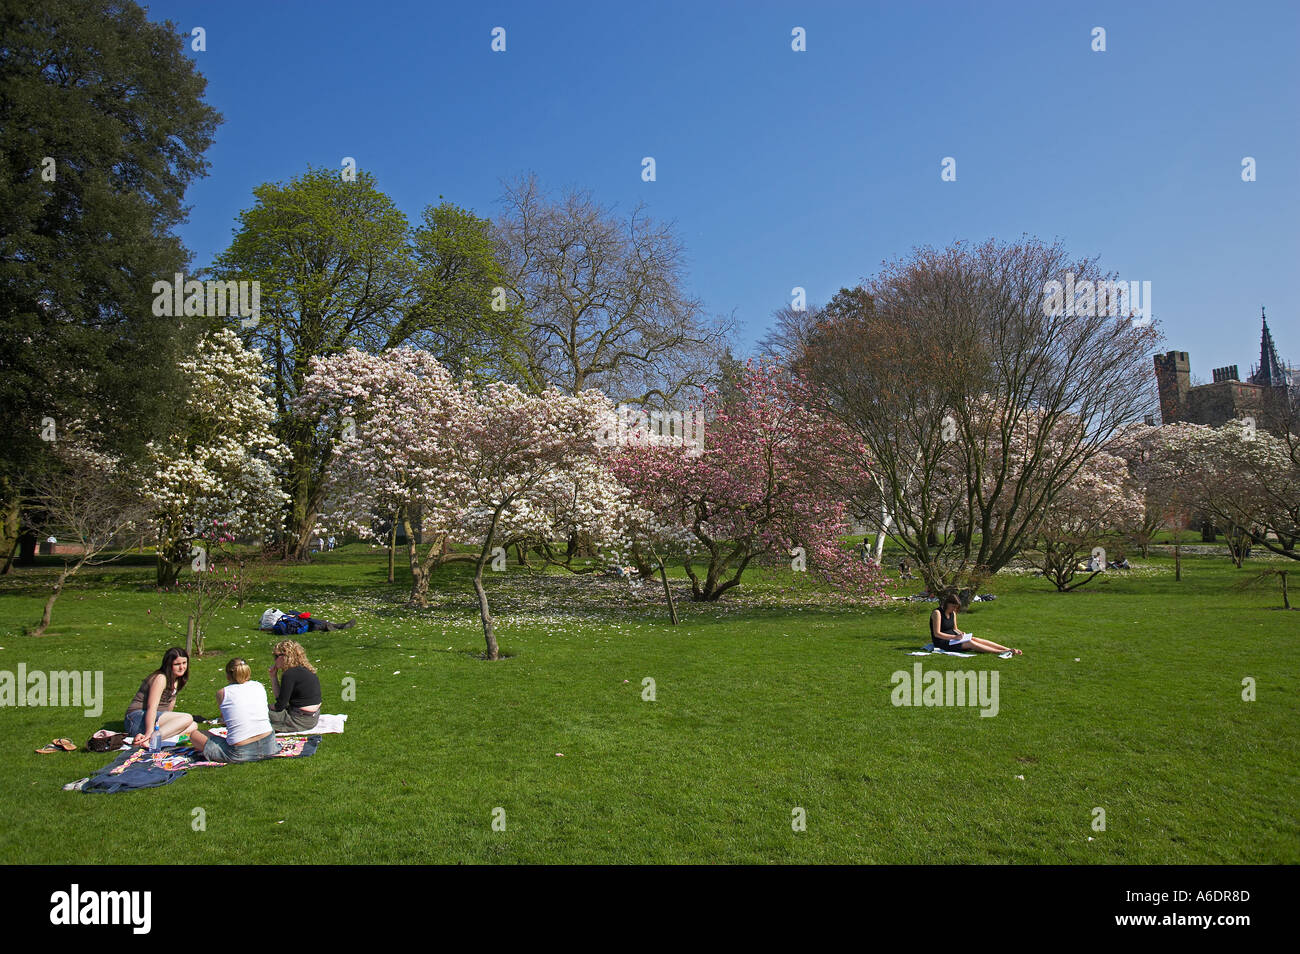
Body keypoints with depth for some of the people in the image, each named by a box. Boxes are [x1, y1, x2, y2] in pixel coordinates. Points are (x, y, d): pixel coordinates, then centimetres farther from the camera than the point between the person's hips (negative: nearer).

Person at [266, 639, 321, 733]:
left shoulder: (290, 674, -18)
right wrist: (273, 677, 8)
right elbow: (280, 696, 16)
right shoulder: (303, 669, 10)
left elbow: (280, 706, -14)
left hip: (302, 720, -10)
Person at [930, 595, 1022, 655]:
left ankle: (1009, 649, -21)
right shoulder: (937, 613, -16)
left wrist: (960, 633, -4)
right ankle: (1001, 652, -32)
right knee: (970, 643, -25)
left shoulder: (953, 613, 9)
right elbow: (937, 633, -20)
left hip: (952, 638, 7)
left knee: (974, 639, -14)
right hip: (942, 642, -7)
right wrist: (955, 637, -24)